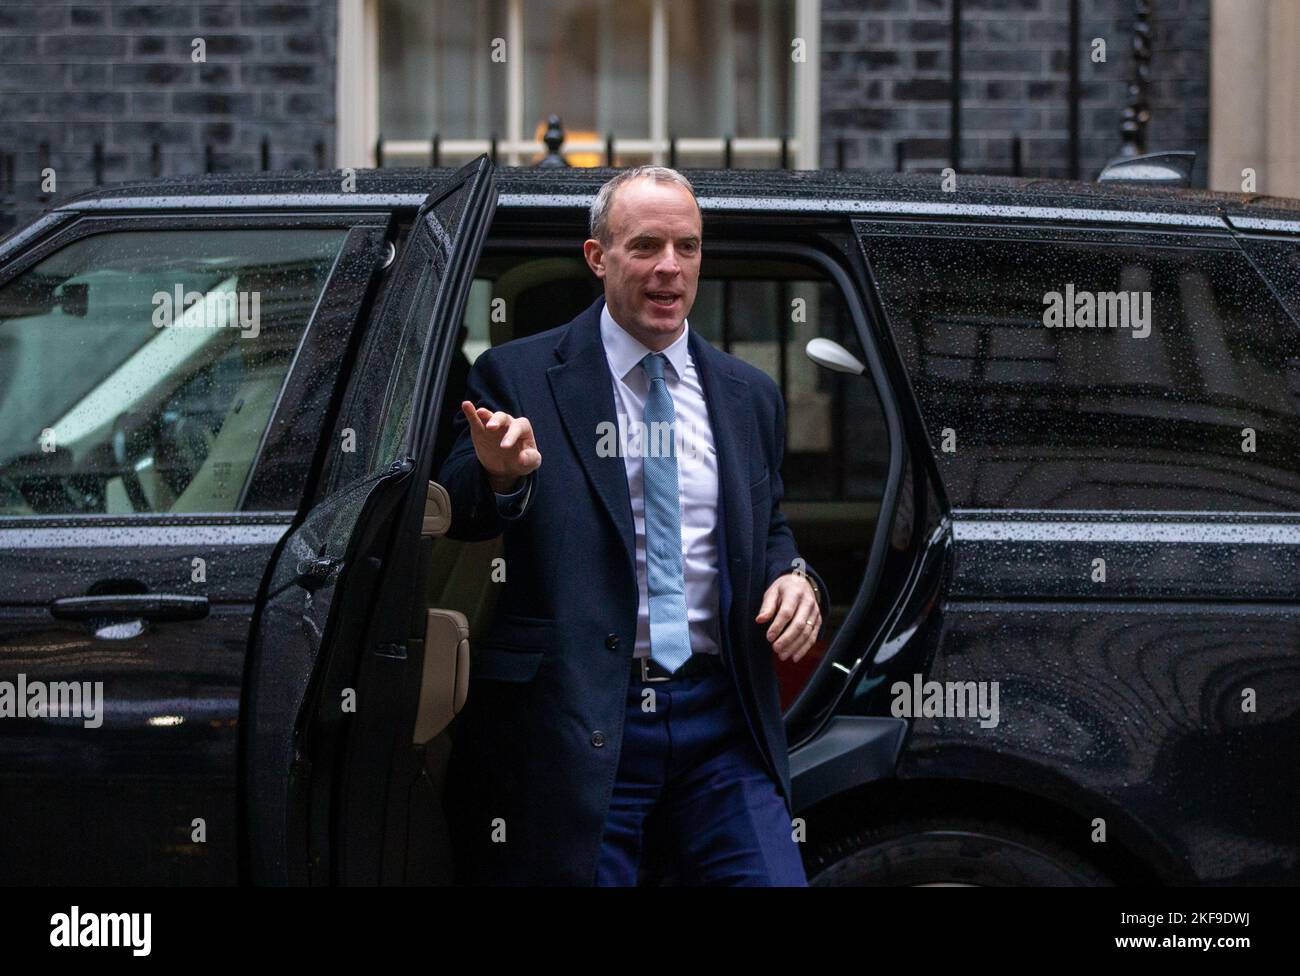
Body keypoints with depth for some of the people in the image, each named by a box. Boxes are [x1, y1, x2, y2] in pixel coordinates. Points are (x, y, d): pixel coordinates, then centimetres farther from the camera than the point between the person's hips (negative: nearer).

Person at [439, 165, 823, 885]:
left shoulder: (749, 396, 15)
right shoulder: (519, 377, 1)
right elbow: (454, 523, -2)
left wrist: (792, 575, 2)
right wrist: (501, 475, -25)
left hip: (718, 720, 4)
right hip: (576, 725, -3)